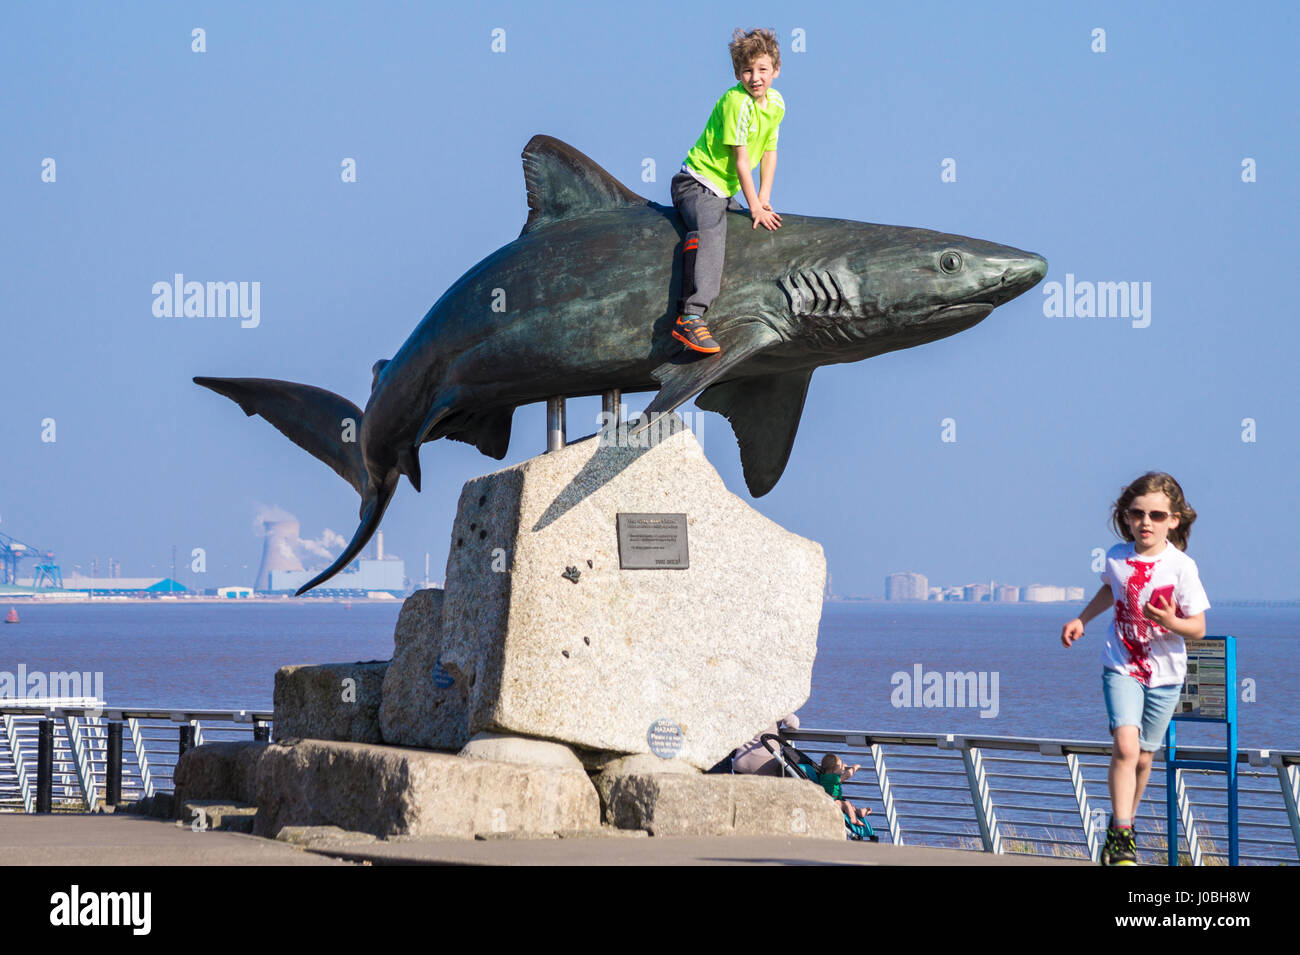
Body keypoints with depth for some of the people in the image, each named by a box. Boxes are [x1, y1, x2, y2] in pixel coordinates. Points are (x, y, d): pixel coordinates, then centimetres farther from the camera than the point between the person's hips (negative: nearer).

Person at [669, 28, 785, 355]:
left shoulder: (776, 103, 4)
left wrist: (764, 200, 3)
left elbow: (769, 152, 12)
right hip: (697, 183, -10)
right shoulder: (737, 101, -22)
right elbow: (741, 159, -20)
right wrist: (755, 207, -17)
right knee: (710, 230, -33)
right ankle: (690, 317, -49)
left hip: (725, 191, 10)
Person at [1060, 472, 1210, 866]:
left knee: (1142, 758, 11)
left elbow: (1198, 629, -11)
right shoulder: (1117, 557, -4)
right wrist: (1081, 620, 18)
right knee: (1125, 746, -19)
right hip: (1121, 668, 0)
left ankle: (1121, 826, 34)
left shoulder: (1181, 567, -14)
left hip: (1164, 674, 0)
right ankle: (1122, 837, -16)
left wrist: (1172, 623, -30)